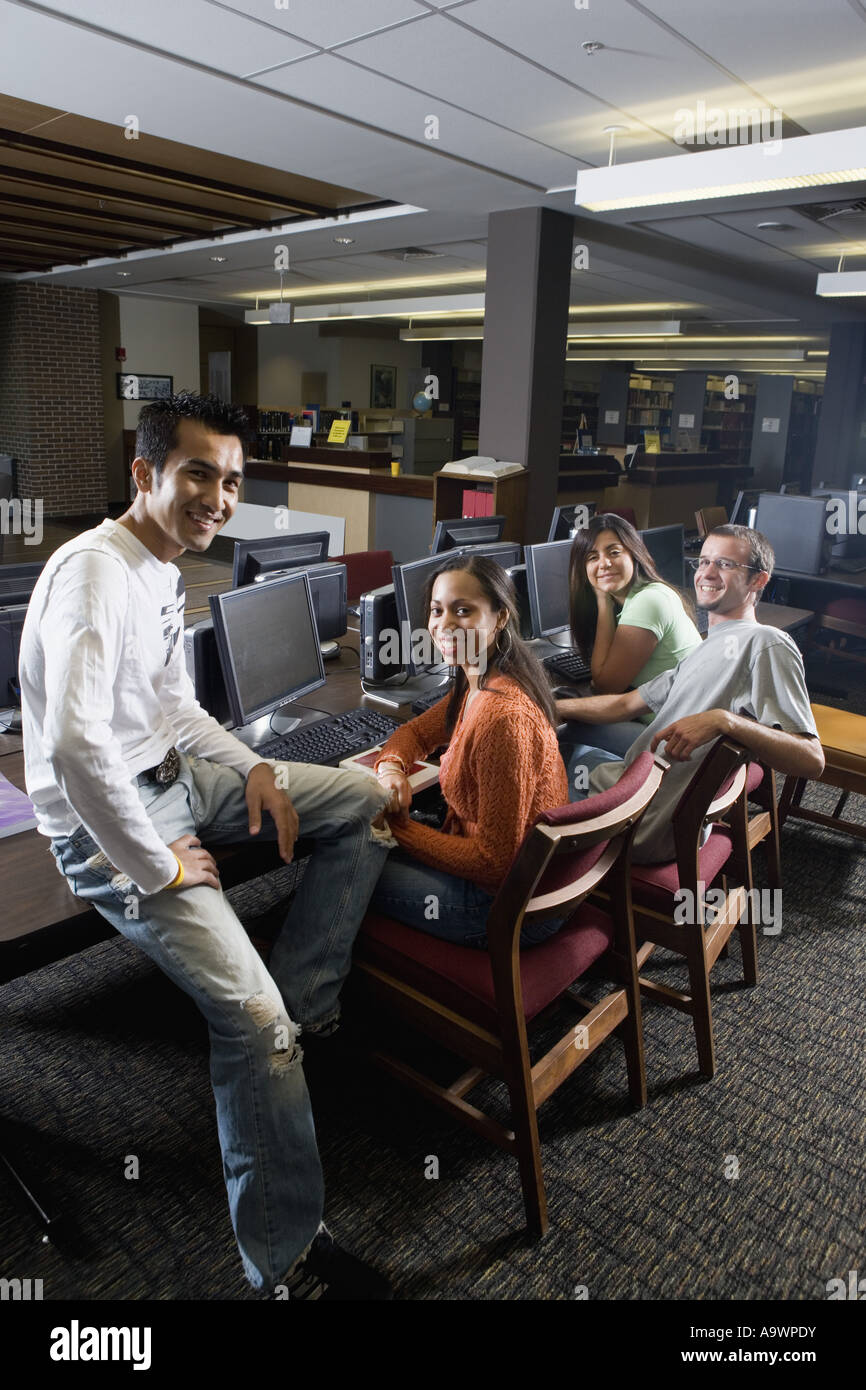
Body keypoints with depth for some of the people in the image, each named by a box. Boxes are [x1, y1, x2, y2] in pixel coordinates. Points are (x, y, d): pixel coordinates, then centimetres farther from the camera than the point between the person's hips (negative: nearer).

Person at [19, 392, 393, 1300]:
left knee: (366, 801, 8)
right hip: (106, 826, -10)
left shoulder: (164, 569, 9)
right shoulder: (95, 571, -23)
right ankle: (285, 1260, -1)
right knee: (252, 1016, -21)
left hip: (169, 778, 10)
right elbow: (74, 748, -35)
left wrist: (252, 766, 2)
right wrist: (158, 871, -25)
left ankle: (302, 1011, 8)